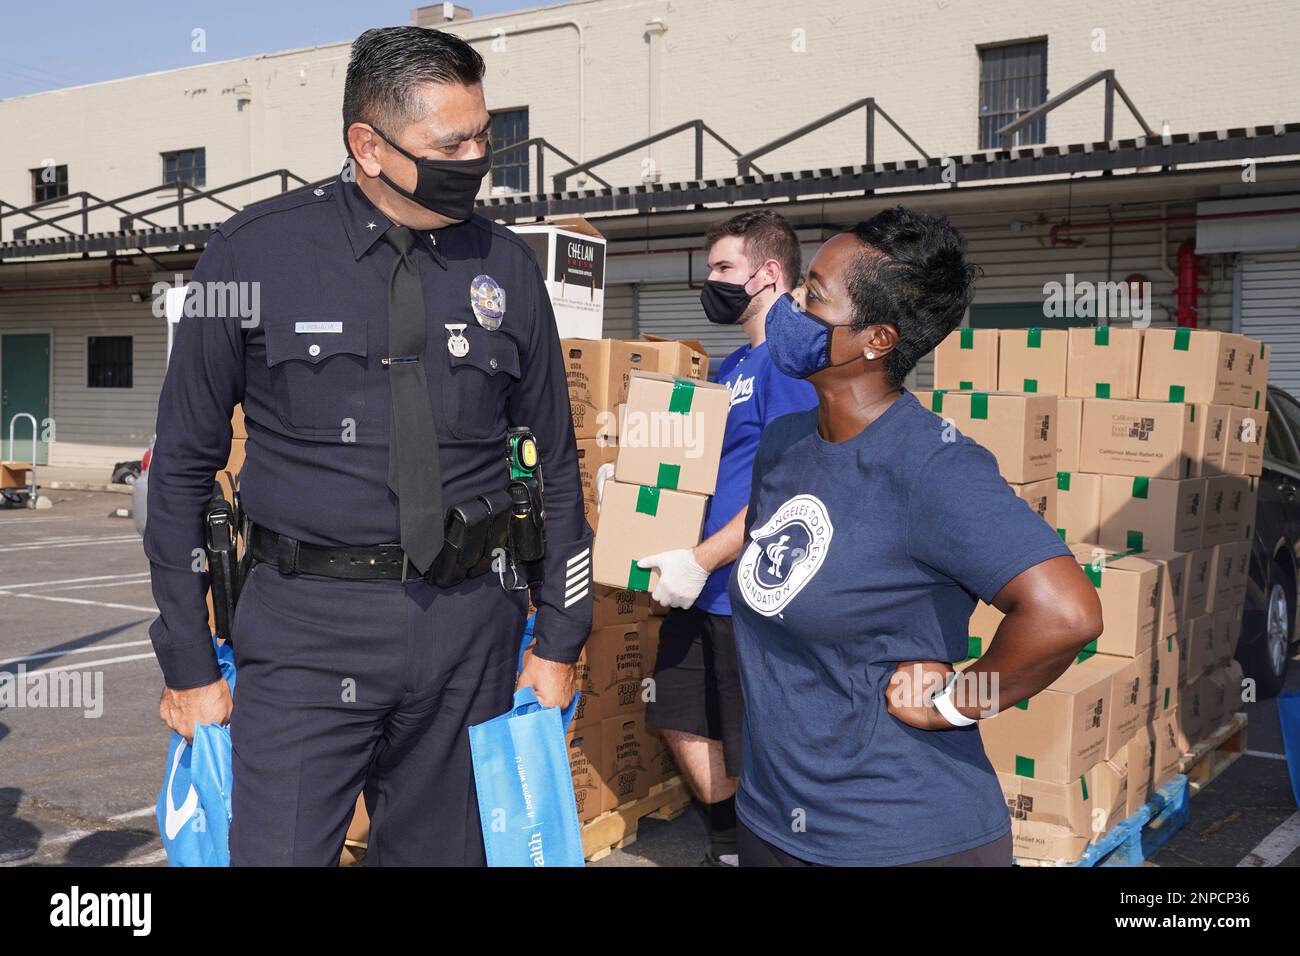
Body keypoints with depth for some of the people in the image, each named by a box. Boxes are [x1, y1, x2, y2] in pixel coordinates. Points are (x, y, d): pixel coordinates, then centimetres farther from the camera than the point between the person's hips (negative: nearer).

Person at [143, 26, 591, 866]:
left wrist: (560, 643, 9)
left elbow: (557, 463, 11)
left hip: (470, 631, 3)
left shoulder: (506, 268, 4)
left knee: (443, 852, 13)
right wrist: (188, 664, 0)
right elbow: (184, 465, 1)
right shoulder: (255, 254, -4)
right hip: (306, 627, -2)